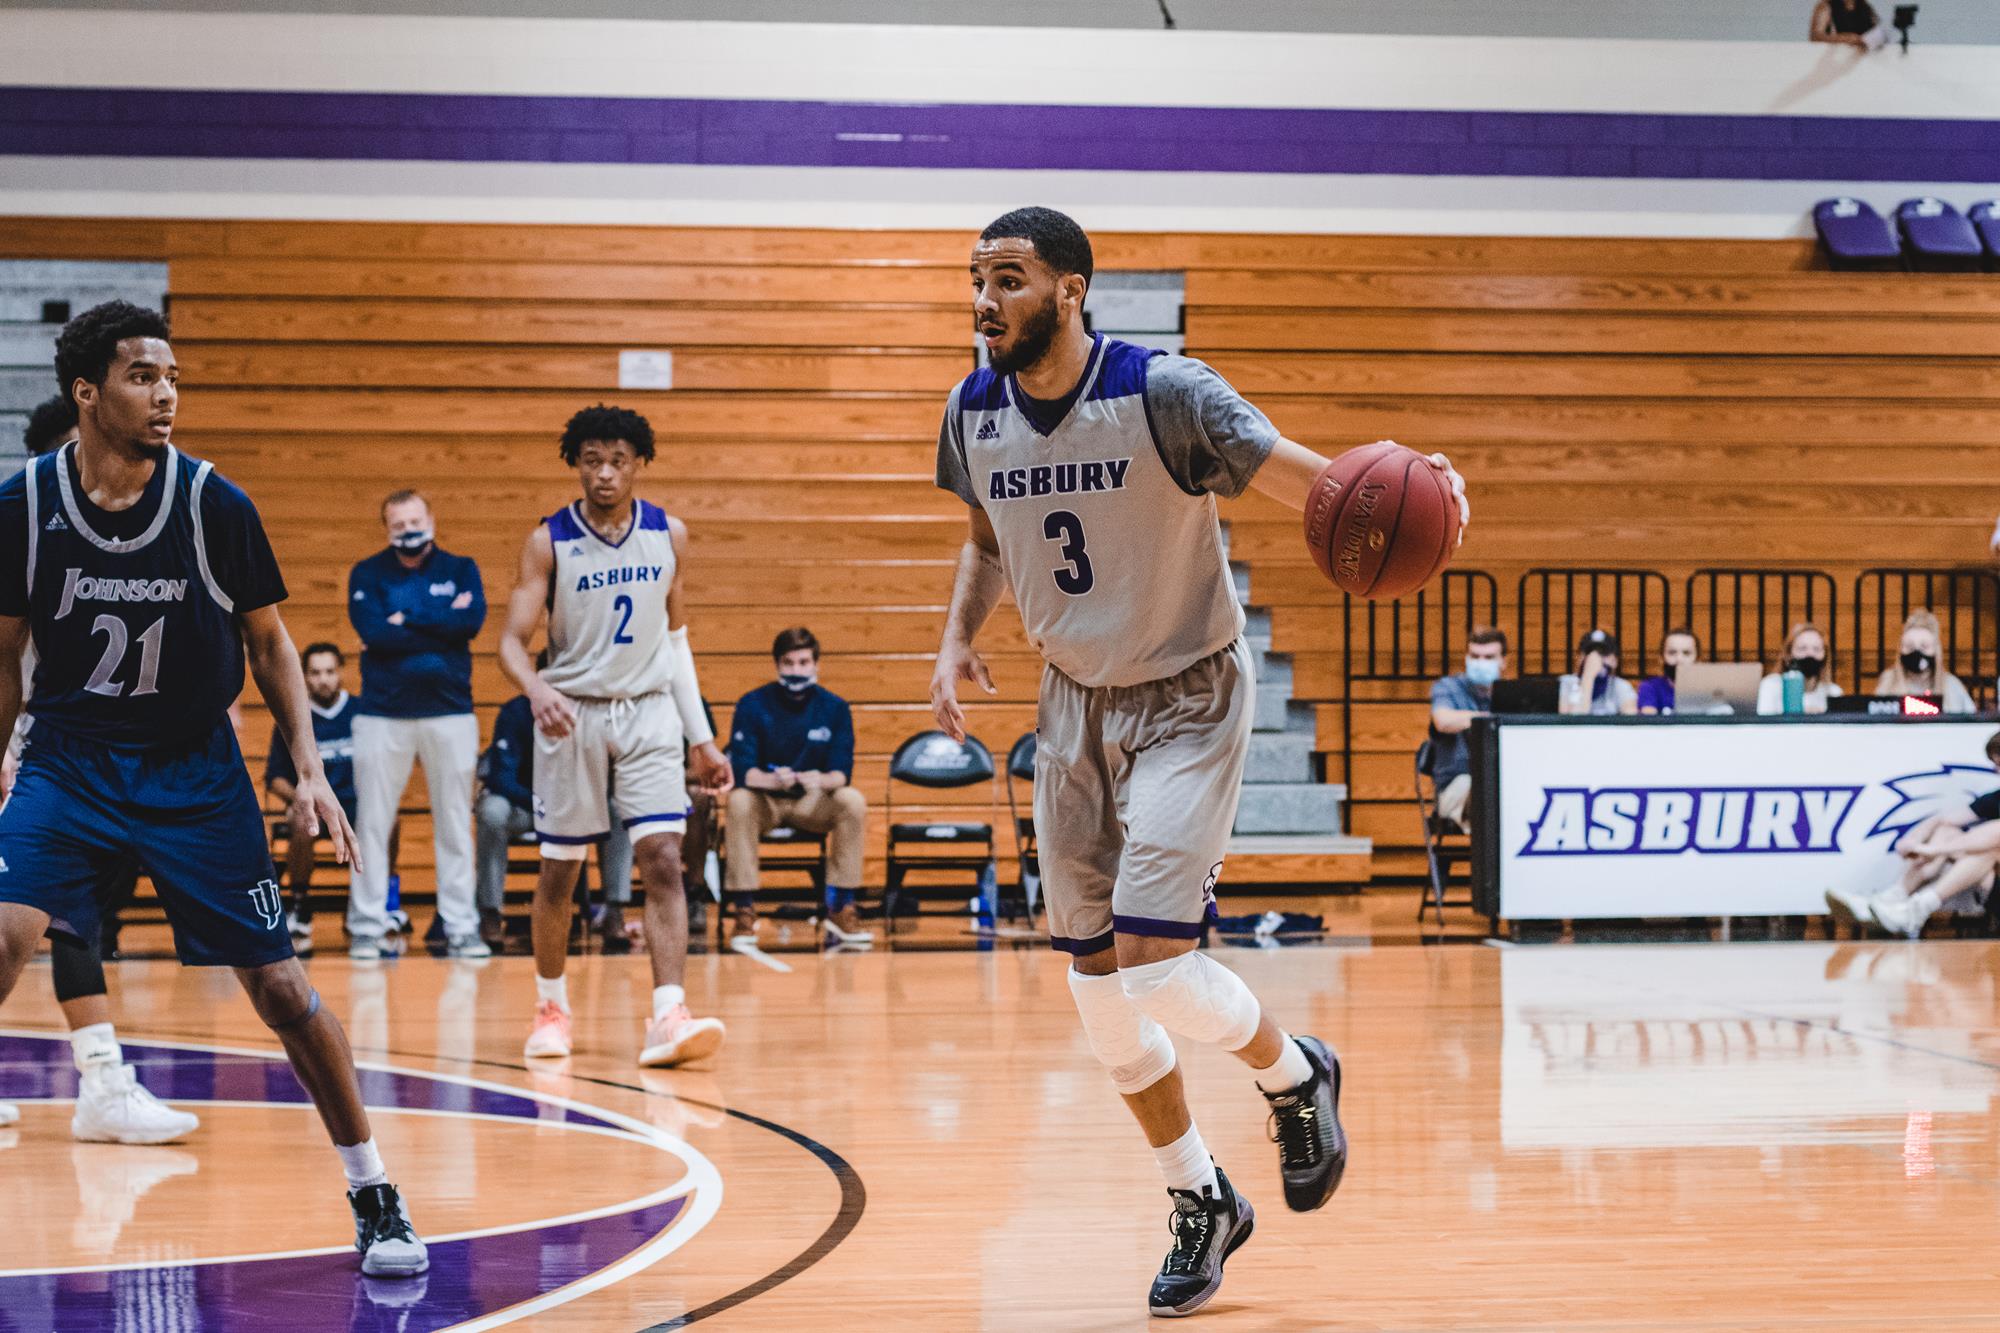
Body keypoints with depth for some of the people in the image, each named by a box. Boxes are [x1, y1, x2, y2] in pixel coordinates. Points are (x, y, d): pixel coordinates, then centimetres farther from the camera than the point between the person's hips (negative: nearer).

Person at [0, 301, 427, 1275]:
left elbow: (269, 643, 2)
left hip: (196, 773, 0)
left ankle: (376, 1202, 13)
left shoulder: (216, 506, -10)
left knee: (280, 990, -1)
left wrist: (310, 770, -5)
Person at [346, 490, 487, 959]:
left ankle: (461, 928, 8)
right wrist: (441, 624, -9)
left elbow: (472, 620, -10)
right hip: (382, 714, -1)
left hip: (450, 713, 1)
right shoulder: (367, 574, 5)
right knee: (372, 825, 0)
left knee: (455, 825, 3)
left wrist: (407, 619, -9)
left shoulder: (460, 569, 8)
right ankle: (366, 928, 7)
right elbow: (372, 631, -12)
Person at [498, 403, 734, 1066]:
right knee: (559, 872, 8)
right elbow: (512, 640, -11)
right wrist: (537, 689, -34)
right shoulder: (549, 541, -7)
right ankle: (551, 1004, 28)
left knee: (663, 860, -13)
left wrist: (702, 737, 10)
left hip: (650, 711, 1)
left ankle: (668, 1017, -20)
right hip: (573, 713, -1)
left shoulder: (668, 536, 2)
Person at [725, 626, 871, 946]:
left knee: (853, 801, -27)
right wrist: (775, 780, -39)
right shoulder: (753, 705, -9)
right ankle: (744, 911, -28)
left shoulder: (835, 708, -4)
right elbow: (741, 770, -18)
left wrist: (821, 780, -35)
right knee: (739, 802, -34)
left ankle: (841, 908, -20)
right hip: (765, 800, -1)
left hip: (814, 802, 2)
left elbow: (842, 773, -11)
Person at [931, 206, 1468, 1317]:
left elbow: (1305, 480, -22)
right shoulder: (974, 413, -3)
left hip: (1186, 703, -6)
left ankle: (1294, 1076, 15)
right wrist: (956, 639, -1)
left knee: (1152, 965, -17)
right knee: (1097, 983, 7)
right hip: (1074, 705, 6)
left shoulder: (1163, 395, -21)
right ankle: (1202, 1204, 25)